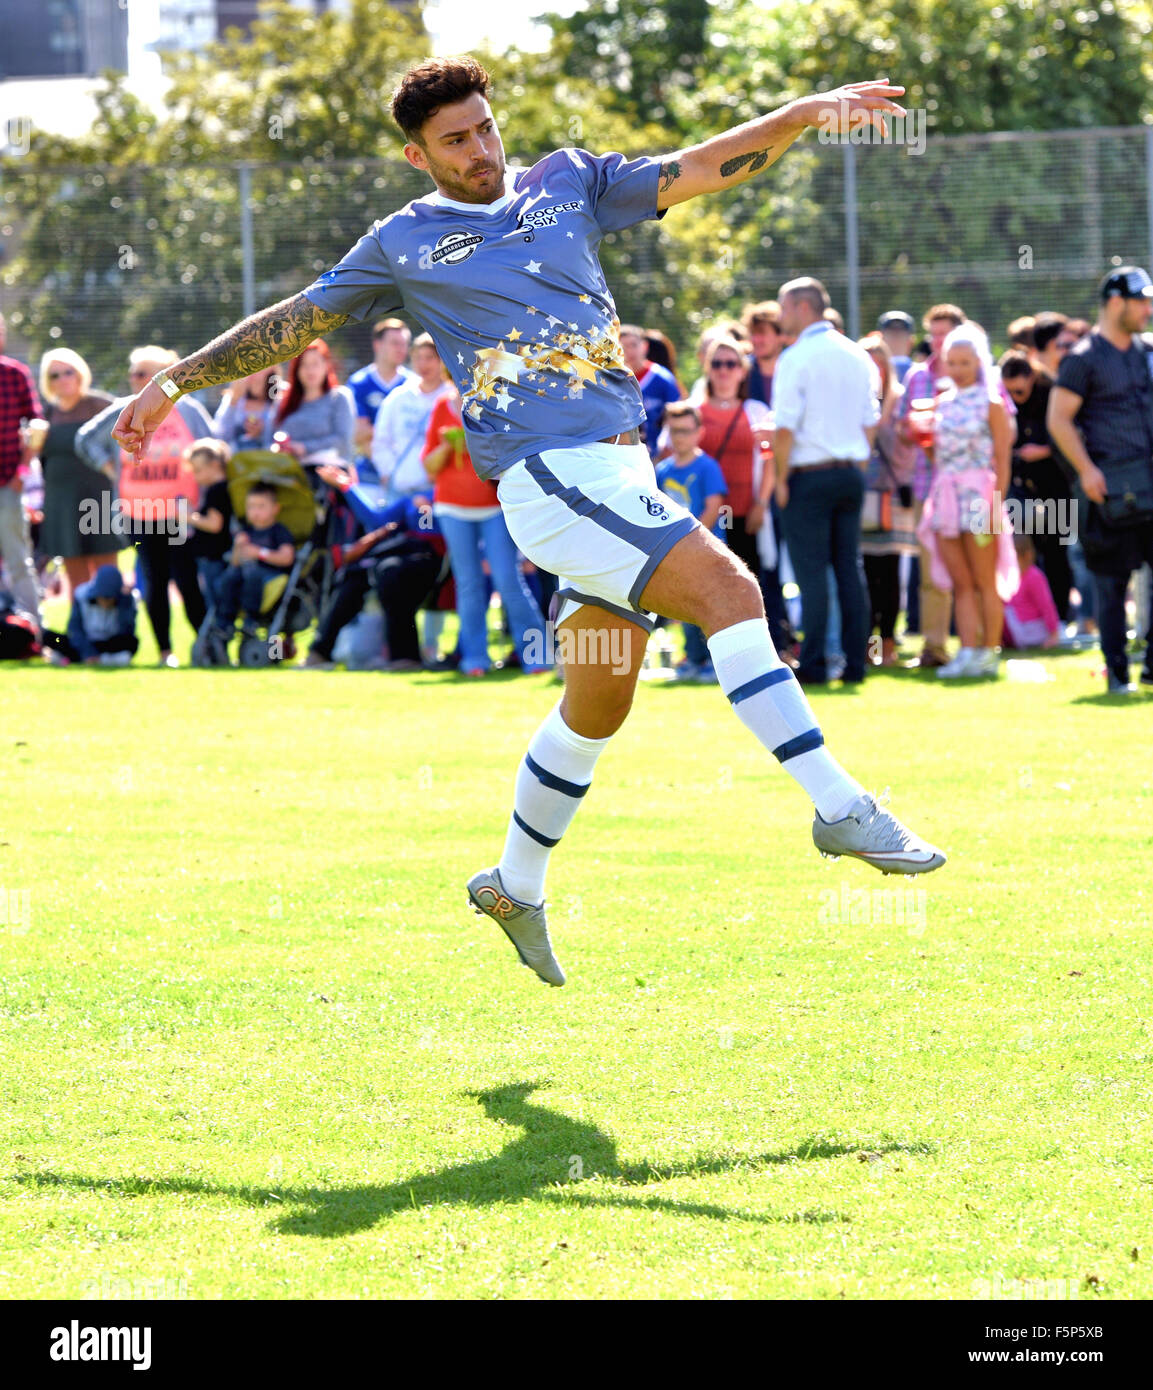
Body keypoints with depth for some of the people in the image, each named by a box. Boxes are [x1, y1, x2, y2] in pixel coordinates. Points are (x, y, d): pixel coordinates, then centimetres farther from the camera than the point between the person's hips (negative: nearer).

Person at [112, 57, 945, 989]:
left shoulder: (567, 182, 17)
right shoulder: (404, 244, 9)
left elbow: (698, 172, 10)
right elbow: (296, 319, 18)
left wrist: (804, 114, -3)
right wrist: (176, 383, 18)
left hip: (620, 470, 5)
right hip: (549, 472, -5)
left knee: (598, 699, 13)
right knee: (726, 588, -21)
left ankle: (515, 887, 31)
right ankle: (840, 807, -25)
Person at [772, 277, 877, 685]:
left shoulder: (796, 358, -10)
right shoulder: (857, 356, 11)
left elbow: (785, 426, -14)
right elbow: (870, 421, 13)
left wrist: (781, 479, -6)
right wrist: (857, 466, 18)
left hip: (810, 476, -6)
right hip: (851, 474, 6)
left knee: (811, 571, -4)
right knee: (850, 567, 8)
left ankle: (813, 663, -4)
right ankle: (855, 662, 7)